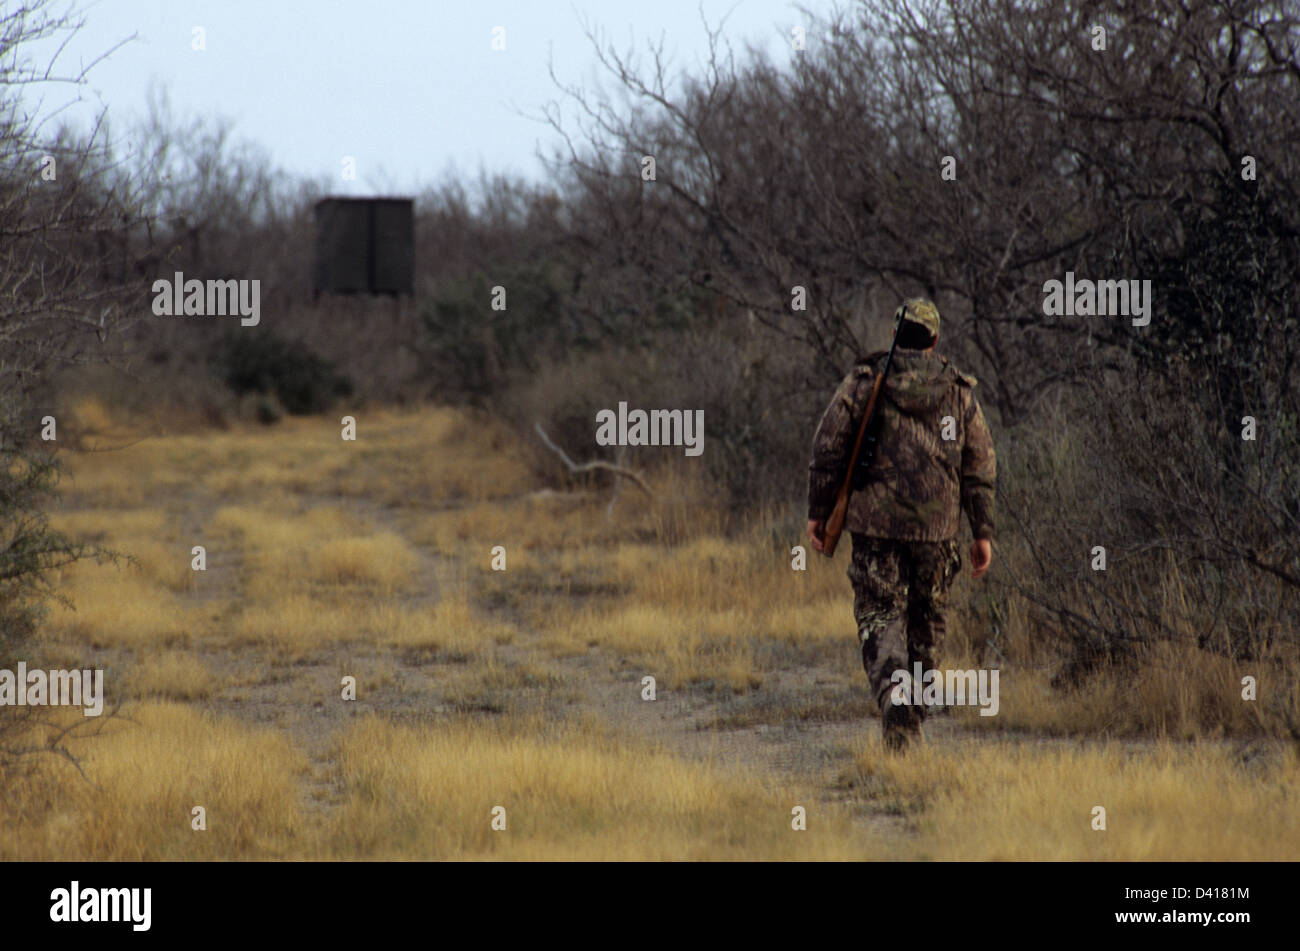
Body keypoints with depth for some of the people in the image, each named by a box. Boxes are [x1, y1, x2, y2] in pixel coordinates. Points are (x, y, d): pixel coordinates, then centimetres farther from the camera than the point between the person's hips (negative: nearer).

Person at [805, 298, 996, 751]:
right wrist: (983, 534, 9)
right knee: (925, 623, 14)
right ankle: (912, 719, 20)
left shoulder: (863, 383, -1)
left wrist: (818, 511, 7)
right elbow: (979, 470, 5)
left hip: (874, 522, -2)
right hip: (936, 527, 2)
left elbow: (828, 450, -2)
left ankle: (892, 693, -24)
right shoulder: (959, 392, 4)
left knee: (880, 616, 1)